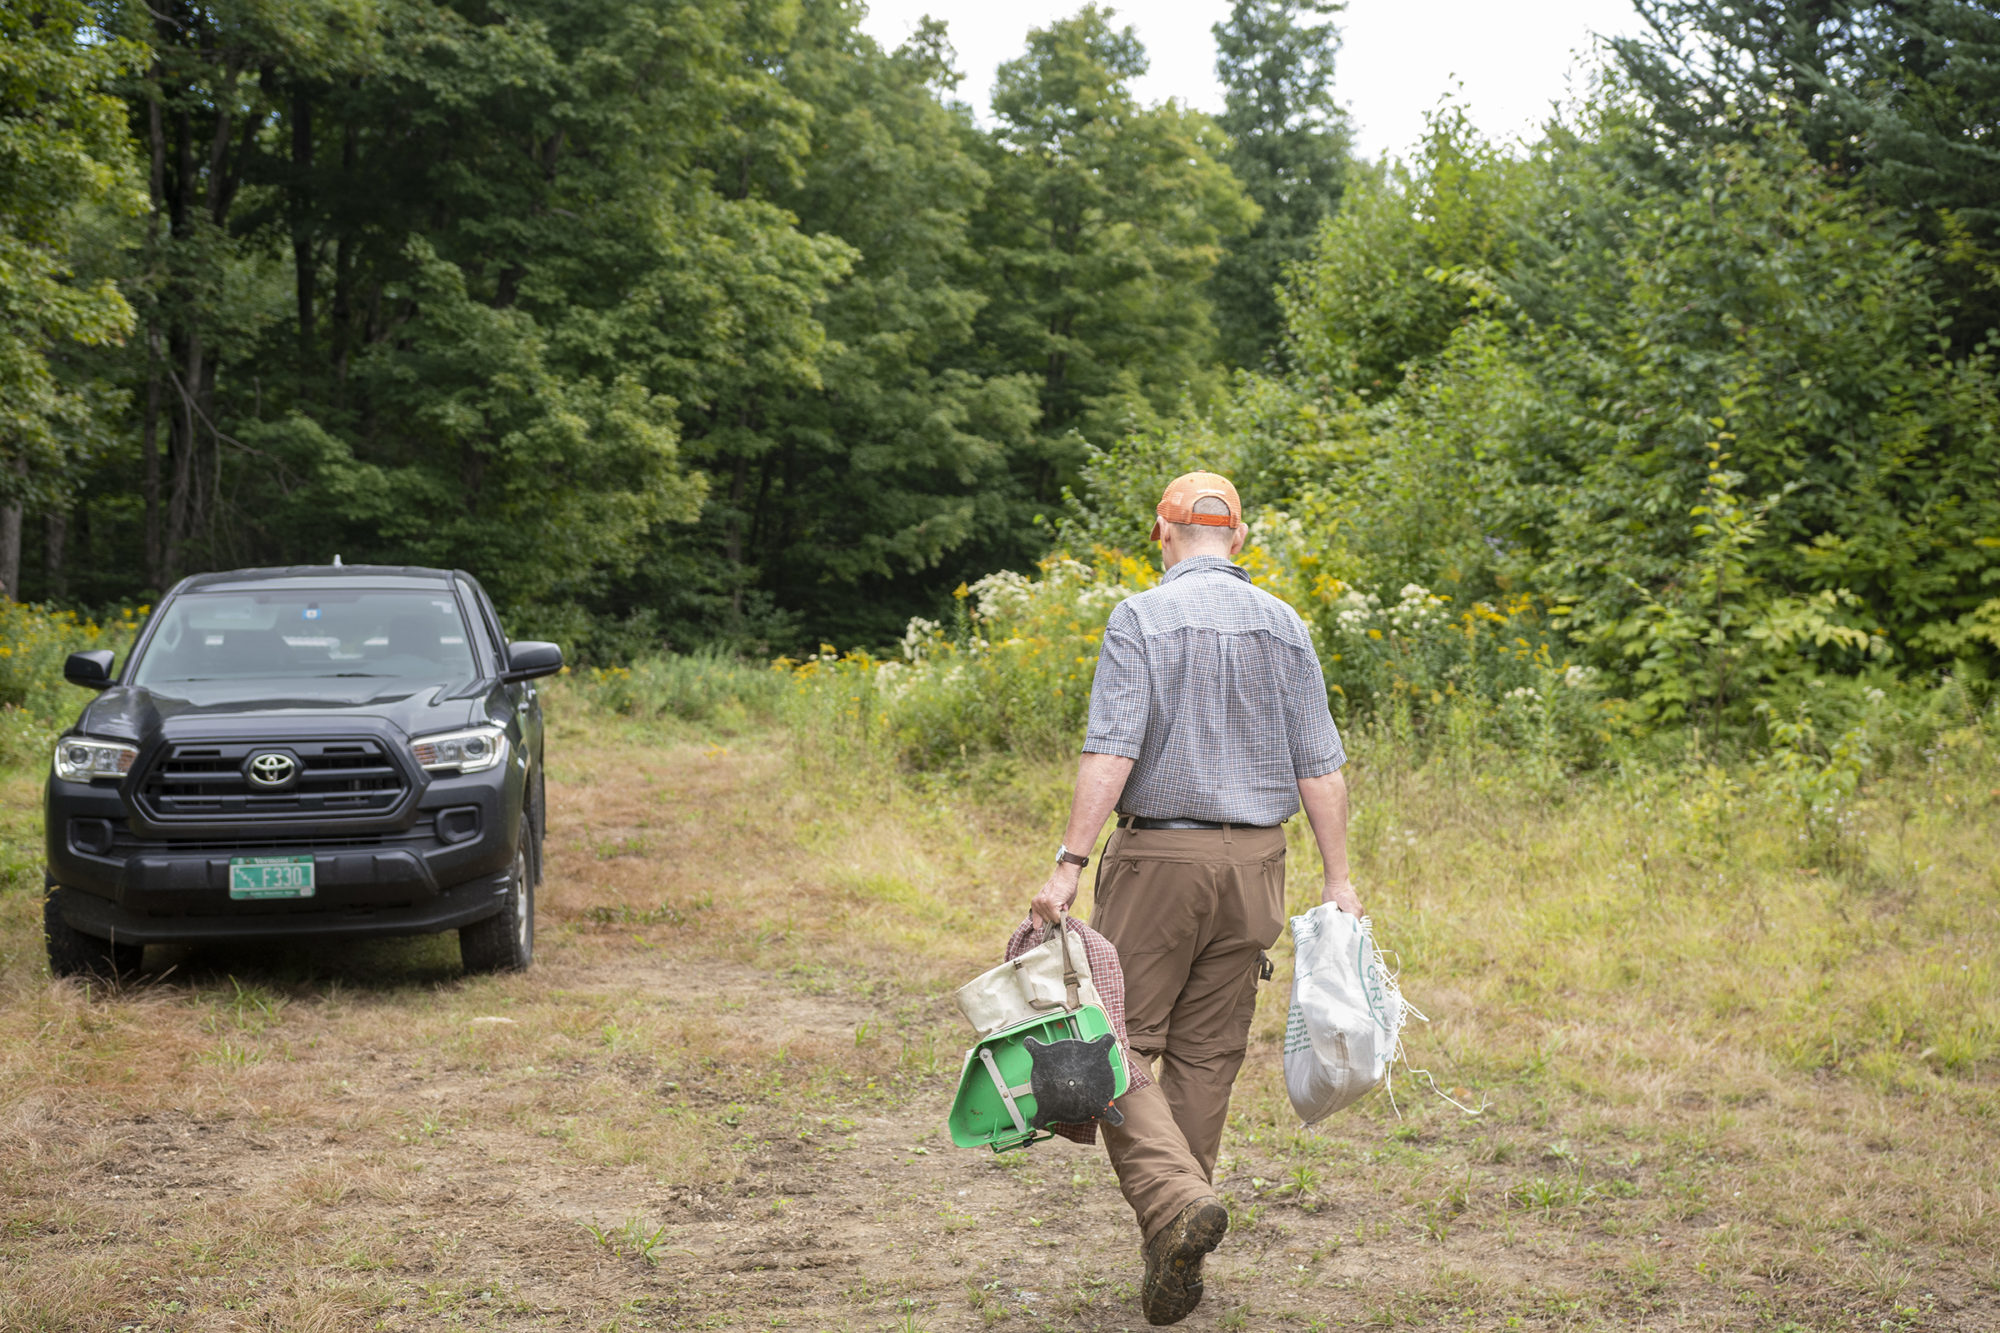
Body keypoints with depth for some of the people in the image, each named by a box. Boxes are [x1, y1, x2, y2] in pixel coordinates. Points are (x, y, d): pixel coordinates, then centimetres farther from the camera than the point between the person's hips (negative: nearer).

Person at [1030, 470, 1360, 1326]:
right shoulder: (1284, 627, 7)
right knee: (1207, 1055, 11)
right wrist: (1338, 880, 8)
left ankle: (1174, 1202, -21)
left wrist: (1068, 865, -16)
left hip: (1160, 855, -5)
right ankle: (1175, 1251, 14)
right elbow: (1319, 766, 4)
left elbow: (1110, 752, -16)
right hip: (1254, 863, 5)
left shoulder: (1142, 619, -7)